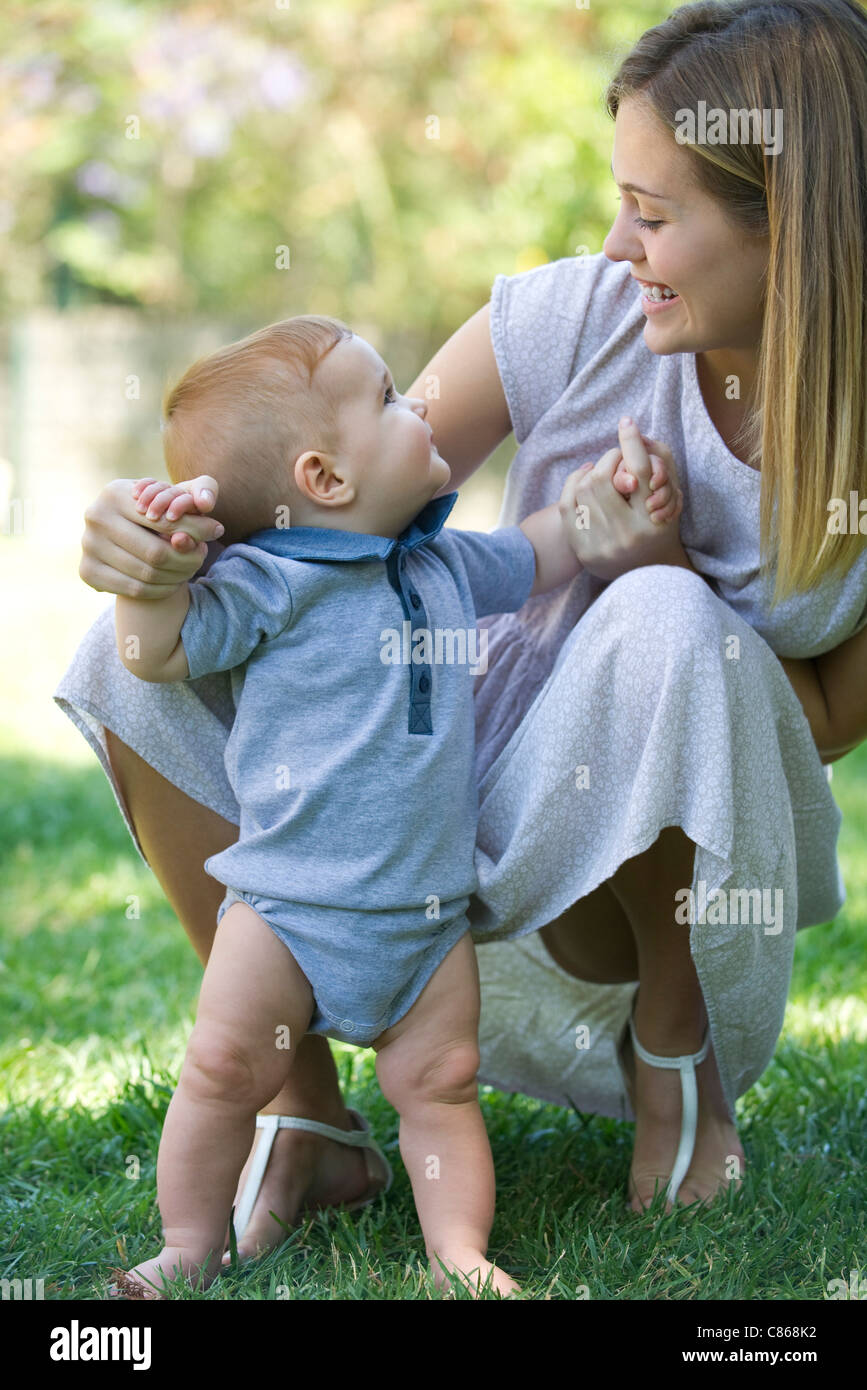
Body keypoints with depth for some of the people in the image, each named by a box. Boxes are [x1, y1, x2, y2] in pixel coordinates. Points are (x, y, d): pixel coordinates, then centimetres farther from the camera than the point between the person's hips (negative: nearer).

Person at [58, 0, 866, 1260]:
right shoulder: (582, 318, -12)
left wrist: (662, 573, -25)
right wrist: (177, 536, -31)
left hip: (658, 876, -3)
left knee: (667, 627, -36)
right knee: (147, 643, -16)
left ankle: (674, 1042, -8)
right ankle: (305, 1114, -8)